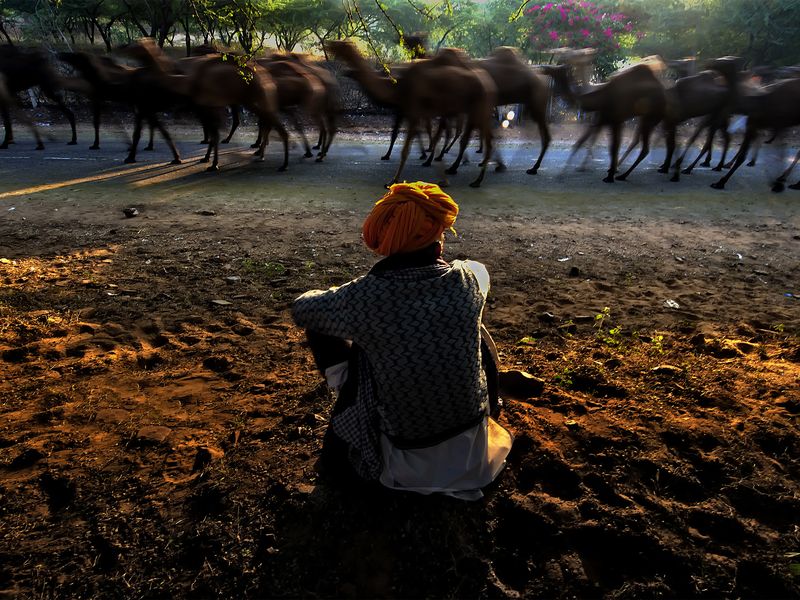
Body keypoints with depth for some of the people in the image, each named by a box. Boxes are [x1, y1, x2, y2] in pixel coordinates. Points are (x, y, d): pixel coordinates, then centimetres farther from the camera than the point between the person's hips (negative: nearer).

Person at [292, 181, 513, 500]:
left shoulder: (364, 297, -25)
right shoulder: (468, 279, -18)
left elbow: (301, 309, -3)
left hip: (403, 459, -2)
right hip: (472, 447, 3)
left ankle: (340, 447, 29)